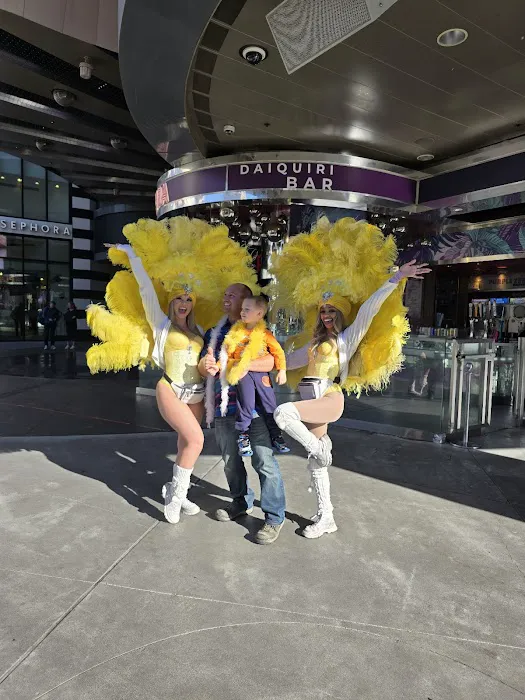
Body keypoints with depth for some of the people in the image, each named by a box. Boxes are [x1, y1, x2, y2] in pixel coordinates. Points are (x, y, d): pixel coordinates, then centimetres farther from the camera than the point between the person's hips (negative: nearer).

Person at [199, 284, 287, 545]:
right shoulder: (214, 332, 18)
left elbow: (271, 360, -10)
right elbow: (202, 365, 13)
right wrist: (206, 366, -12)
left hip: (254, 404, -5)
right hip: (224, 406, 5)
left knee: (264, 460, -7)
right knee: (230, 460, 15)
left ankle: (274, 517, 5)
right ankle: (242, 502, 35)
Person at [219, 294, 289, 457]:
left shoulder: (265, 334, 0)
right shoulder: (236, 332, 5)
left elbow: (278, 352, 1)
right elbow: (227, 352, 10)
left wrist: (282, 371, -4)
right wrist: (221, 366, 4)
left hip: (261, 373, 0)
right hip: (243, 373, 0)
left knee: (269, 405, 5)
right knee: (246, 405, -3)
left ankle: (276, 435, 18)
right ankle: (243, 435, 11)